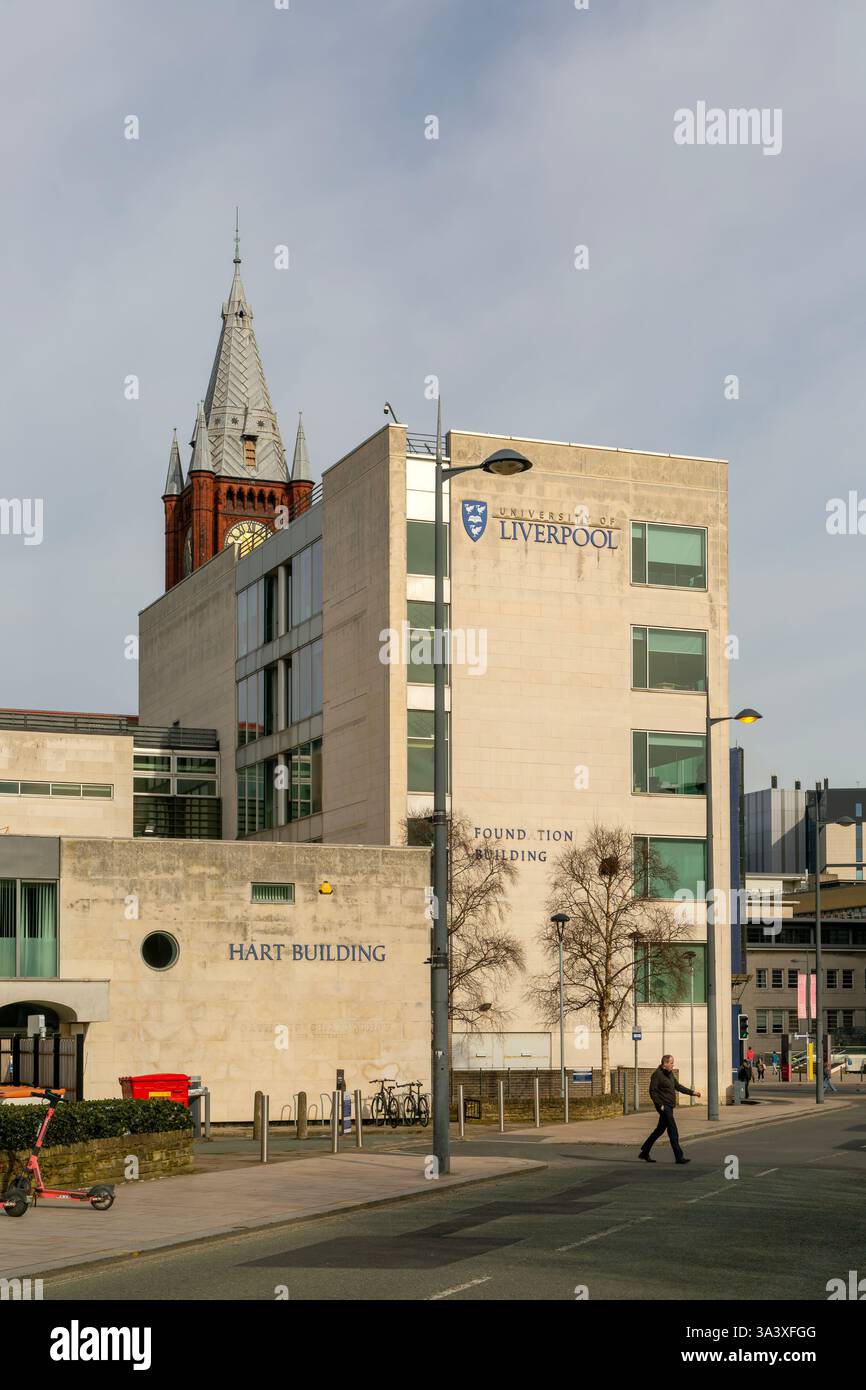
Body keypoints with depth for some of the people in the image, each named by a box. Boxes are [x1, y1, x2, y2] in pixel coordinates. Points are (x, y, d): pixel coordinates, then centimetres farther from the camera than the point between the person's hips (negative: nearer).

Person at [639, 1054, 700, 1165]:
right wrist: (660, 1105, -20)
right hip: (664, 1106, -10)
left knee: (660, 1130, 15)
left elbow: (678, 1086, 22)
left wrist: (692, 1092, 16)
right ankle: (679, 1157, -9)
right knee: (673, 1131, -11)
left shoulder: (670, 1074, 15)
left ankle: (644, 1152, 24)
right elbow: (652, 1091, -15)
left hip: (669, 1106, 10)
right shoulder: (657, 1074, -12)